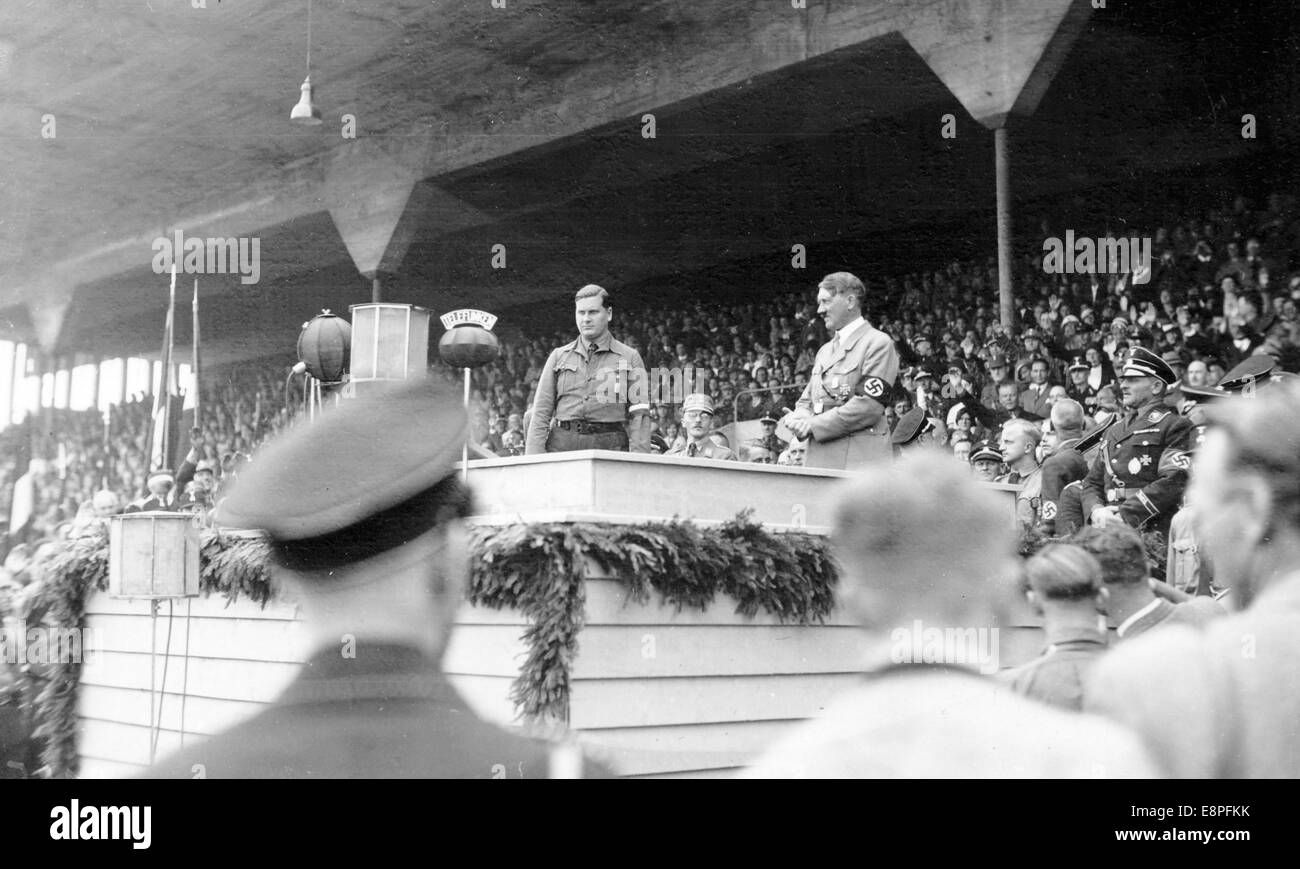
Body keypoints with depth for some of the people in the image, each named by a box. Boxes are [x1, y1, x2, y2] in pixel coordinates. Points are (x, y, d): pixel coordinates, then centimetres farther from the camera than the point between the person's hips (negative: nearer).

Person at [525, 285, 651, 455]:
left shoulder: (630, 358, 10)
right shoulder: (558, 356, 16)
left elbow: (639, 415, 2)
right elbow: (541, 412, 11)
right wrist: (535, 463, -1)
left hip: (609, 447, -2)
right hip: (562, 446, 2)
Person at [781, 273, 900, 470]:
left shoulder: (879, 343, -4)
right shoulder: (825, 350, 23)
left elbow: (869, 406, -14)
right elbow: (806, 400, 24)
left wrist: (814, 425, -12)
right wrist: (800, 419, -2)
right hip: (818, 461, 7)